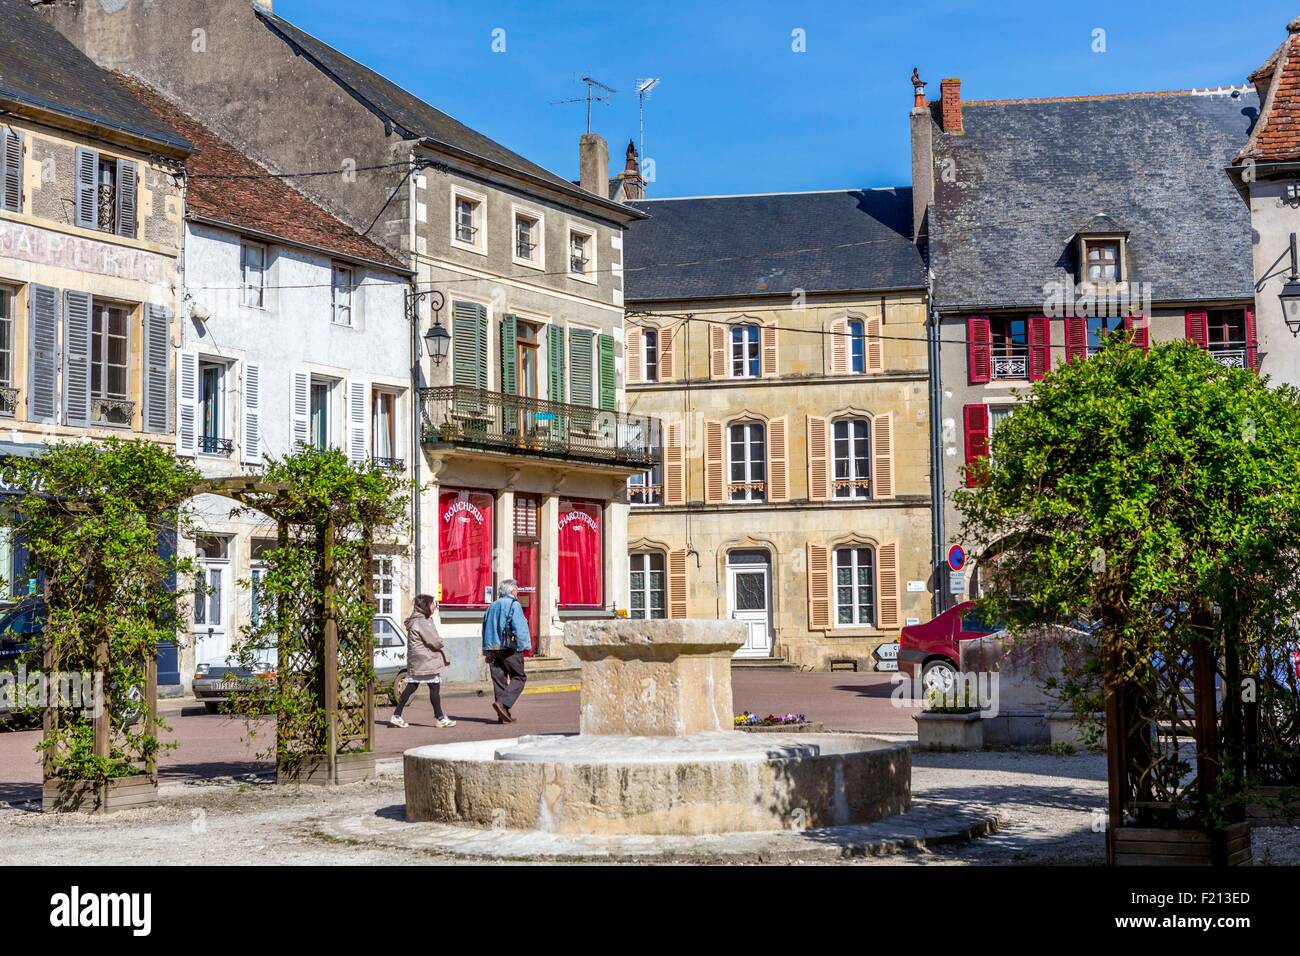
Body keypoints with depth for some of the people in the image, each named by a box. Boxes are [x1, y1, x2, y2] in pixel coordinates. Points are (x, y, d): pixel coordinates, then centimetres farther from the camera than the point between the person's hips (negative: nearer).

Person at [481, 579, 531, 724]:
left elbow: (485, 629, 17)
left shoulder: (492, 606, 16)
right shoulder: (514, 605, -5)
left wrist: (487, 651, 19)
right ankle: (503, 703, -18)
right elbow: (520, 628, -14)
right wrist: (524, 646, -9)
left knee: (499, 679, 8)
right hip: (509, 648, -6)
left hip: (492, 649, 6)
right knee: (519, 678, 1)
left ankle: (503, 715, 6)